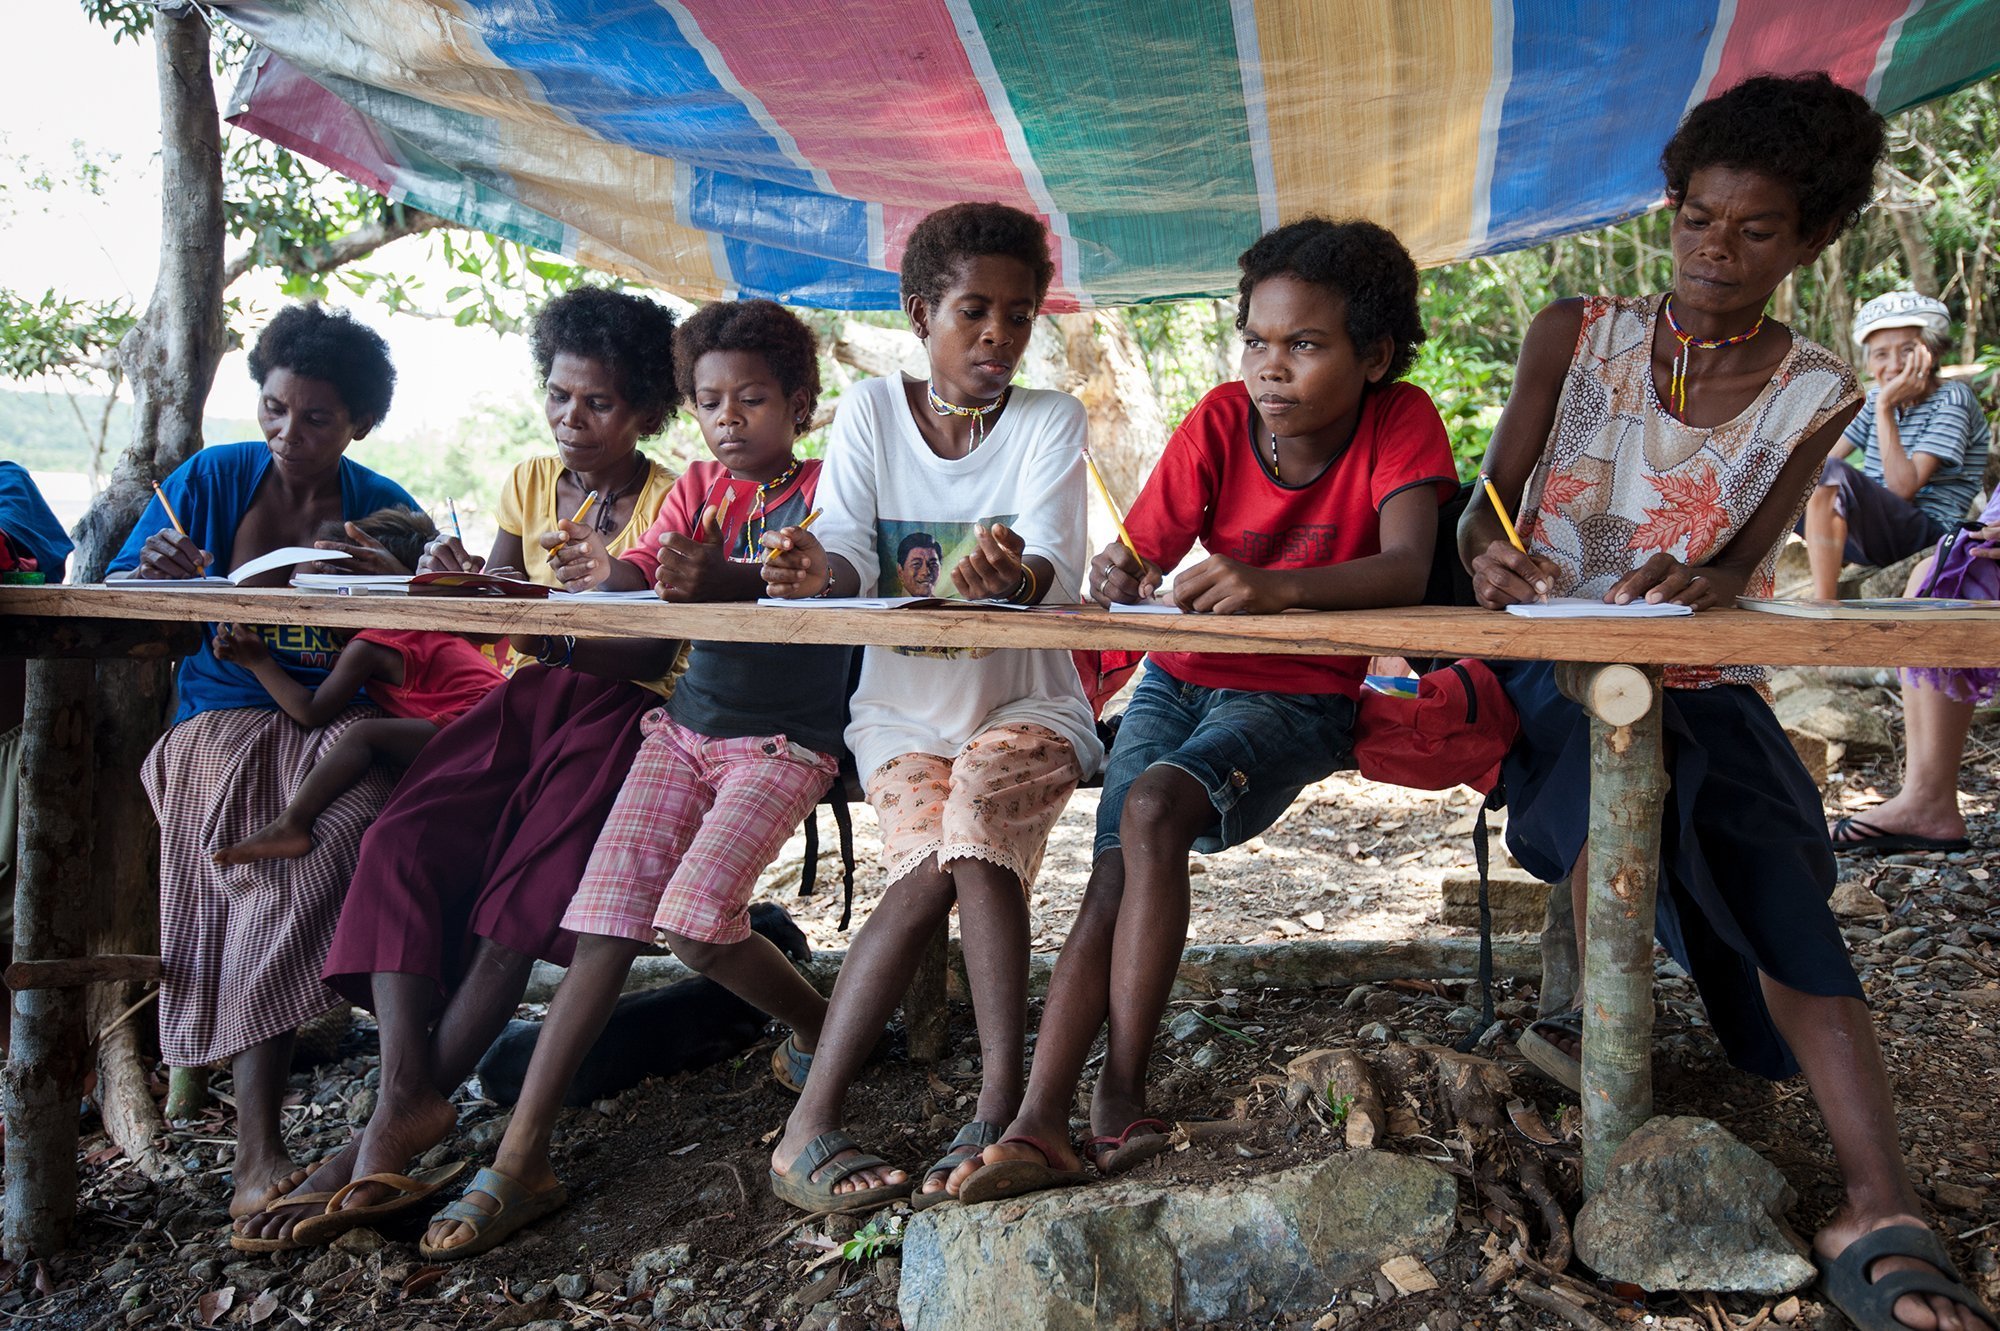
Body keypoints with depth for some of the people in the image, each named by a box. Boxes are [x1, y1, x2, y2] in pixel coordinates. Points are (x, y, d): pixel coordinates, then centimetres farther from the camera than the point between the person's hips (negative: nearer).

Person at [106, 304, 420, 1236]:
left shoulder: (385, 510, 8)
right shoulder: (209, 478, 8)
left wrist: (400, 582, -21)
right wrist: (155, 575, -16)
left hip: (338, 722, 1)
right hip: (222, 721, -1)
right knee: (284, 869, -31)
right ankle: (260, 1145, -33)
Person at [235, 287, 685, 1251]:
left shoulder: (667, 503, -2)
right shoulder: (532, 481, 17)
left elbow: (650, 656, -12)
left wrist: (545, 627, -26)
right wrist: (465, 582, -11)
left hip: (620, 707, -5)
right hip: (529, 698, 5)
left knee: (521, 891, -28)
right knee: (403, 846, -23)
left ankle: (398, 1127, -24)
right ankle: (407, 1094, -31)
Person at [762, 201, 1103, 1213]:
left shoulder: (1050, 421, -2)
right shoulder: (871, 411, 2)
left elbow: (1057, 569, -18)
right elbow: (849, 560, -9)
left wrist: (1015, 574, -43)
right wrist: (816, 569, -34)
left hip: (1024, 703, -1)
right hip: (904, 704, 1)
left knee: (981, 793, -32)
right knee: (932, 867, -25)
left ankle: (997, 1106, -30)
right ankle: (811, 1122, -21)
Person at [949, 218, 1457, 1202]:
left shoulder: (1399, 422, -12)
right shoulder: (1221, 421, -5)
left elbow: (1407, 571, -29)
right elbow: (1138, 560, -9)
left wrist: (1277, 586, -46)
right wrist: (1121, 578, -35)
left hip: (1298, 696, -3)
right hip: (1180, 678, 4)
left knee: (1154, 807, -31)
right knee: (1113, 872, -17)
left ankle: (1122, 1098, -22)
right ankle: (1039, 1125, -20)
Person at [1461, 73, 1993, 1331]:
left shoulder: (1818, 395, 5)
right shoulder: (1575, 335, 4)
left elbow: (1746, 563, -5)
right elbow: (1486, 509, -2)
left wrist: (1707, 581, -30)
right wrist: (1489, 560, -27)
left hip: (1699, 681, 1)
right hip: (1550, 662, -1)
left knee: (1768, 862, -24)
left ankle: (1881, 1210, -31)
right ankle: (1606, 1042, -19)